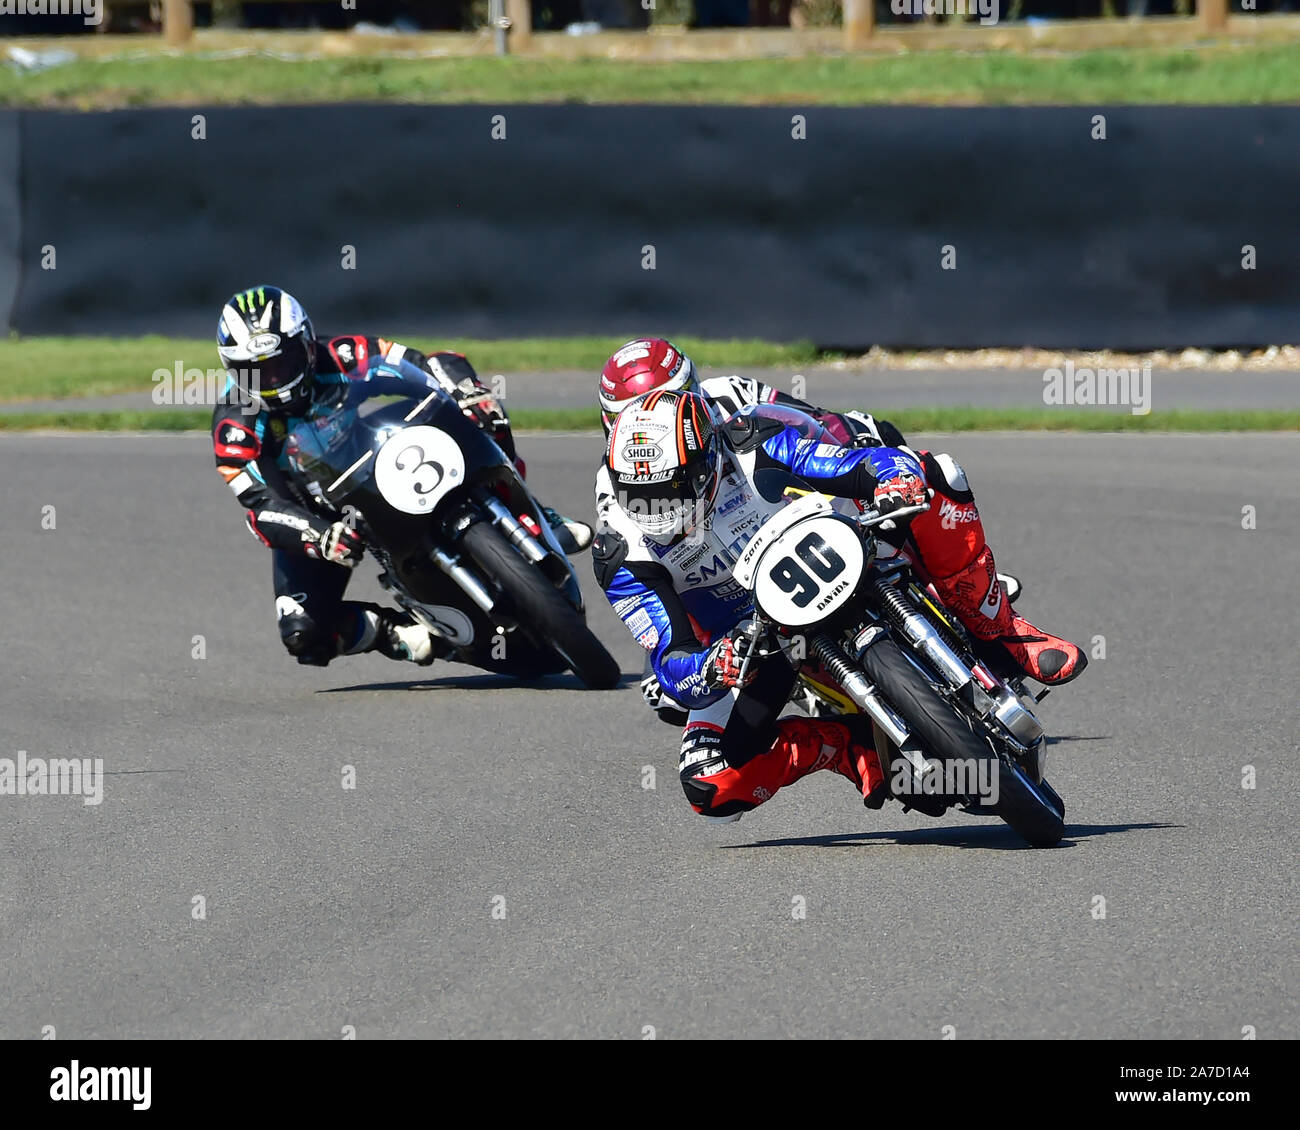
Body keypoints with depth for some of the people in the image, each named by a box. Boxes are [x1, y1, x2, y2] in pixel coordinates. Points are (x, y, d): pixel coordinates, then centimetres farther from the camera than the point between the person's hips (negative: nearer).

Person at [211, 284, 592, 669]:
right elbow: (262, 506, -31)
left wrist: (469, 392, -42)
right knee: (303, 633, -27)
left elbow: (433, 364, -20)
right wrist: (320, 538, -50)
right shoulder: (235, 423, -23)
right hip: (312, 517, -1)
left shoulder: (339, 359, -19)